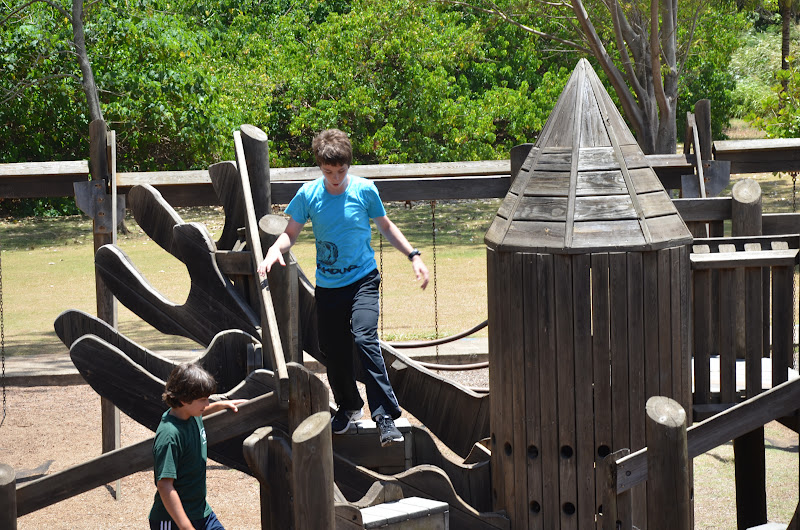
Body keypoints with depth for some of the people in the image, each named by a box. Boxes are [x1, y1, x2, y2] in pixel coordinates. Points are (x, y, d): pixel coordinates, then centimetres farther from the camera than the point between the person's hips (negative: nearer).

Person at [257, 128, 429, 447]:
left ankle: (385, 416, -24)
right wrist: (275, 250, -17)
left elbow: (385, 226, 9)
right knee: (333, 351, 8)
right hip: (327, 285, 3)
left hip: (362, 279, -2)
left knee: (364, 338, -23)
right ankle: (348, 406, 36)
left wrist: (413, 255, 4)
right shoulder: (308, 195, -5)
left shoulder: (364, 190, -6)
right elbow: (291, 232, 4)